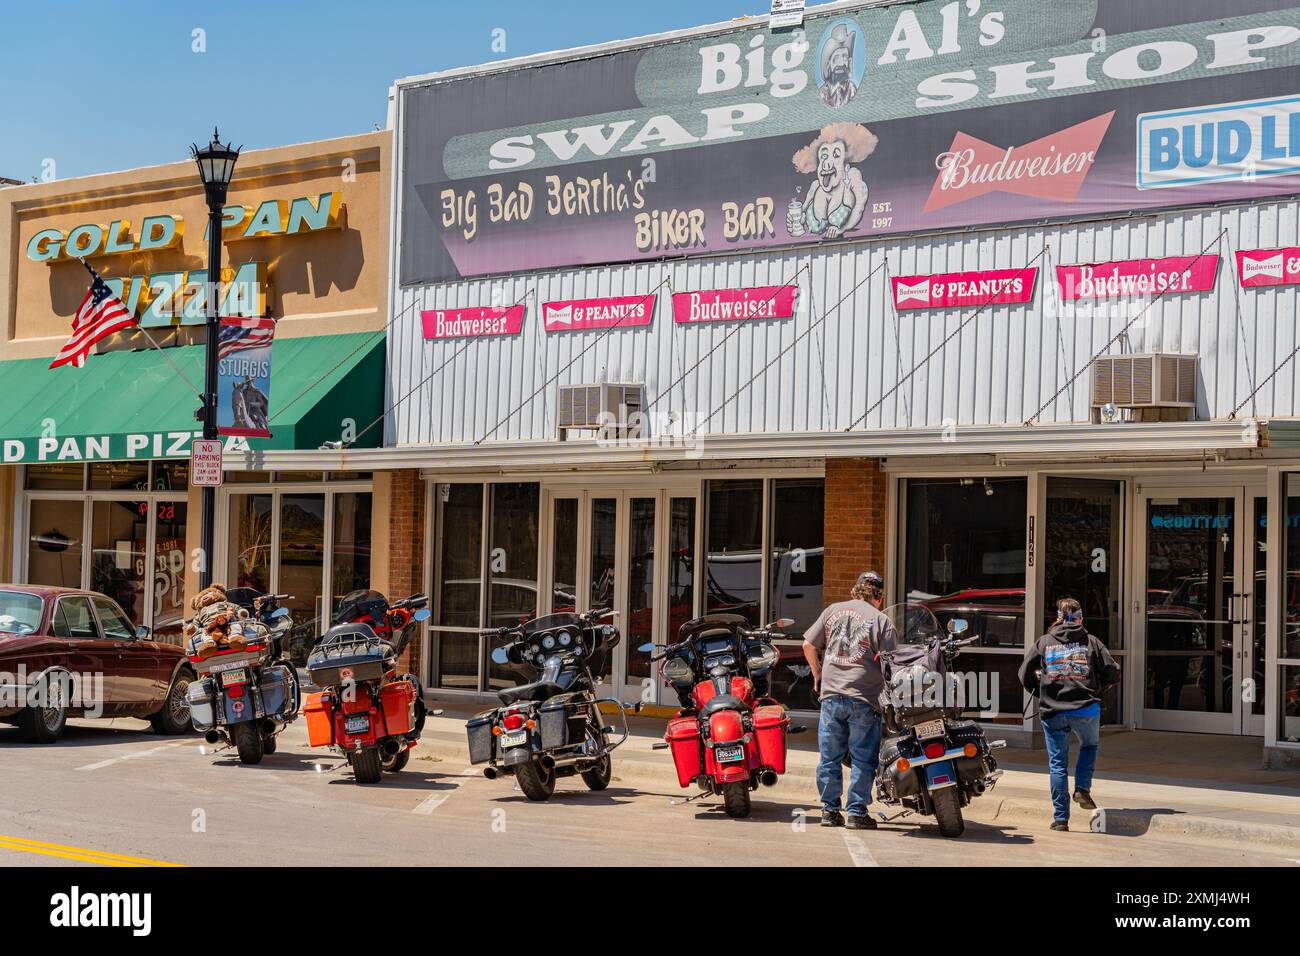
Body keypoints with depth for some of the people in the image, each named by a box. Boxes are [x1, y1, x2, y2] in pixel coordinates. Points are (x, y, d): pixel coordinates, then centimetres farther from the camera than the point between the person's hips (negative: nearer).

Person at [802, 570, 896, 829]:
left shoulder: (832, 611, 11)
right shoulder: (881, 620, 0)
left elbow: (808, 646, 10)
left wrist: (818, 675, 24)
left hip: (831, 694, 4)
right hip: (864, 698, -3)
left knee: (829, 757, 11)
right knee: (863, 759, 4)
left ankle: (829, 810, 15)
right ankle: (856, 812, 4)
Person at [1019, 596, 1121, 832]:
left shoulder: (1044, 642, 5)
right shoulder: (1091, 642, 4)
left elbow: (1025, 675, 2)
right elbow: (1113, 674, 1)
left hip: (1053, 712, 0)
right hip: (1086, 709, 0)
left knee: (1057, 763, 7)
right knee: (1090, 746, 28)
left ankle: (1060, 818, 7)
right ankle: (1082, 789, 10)